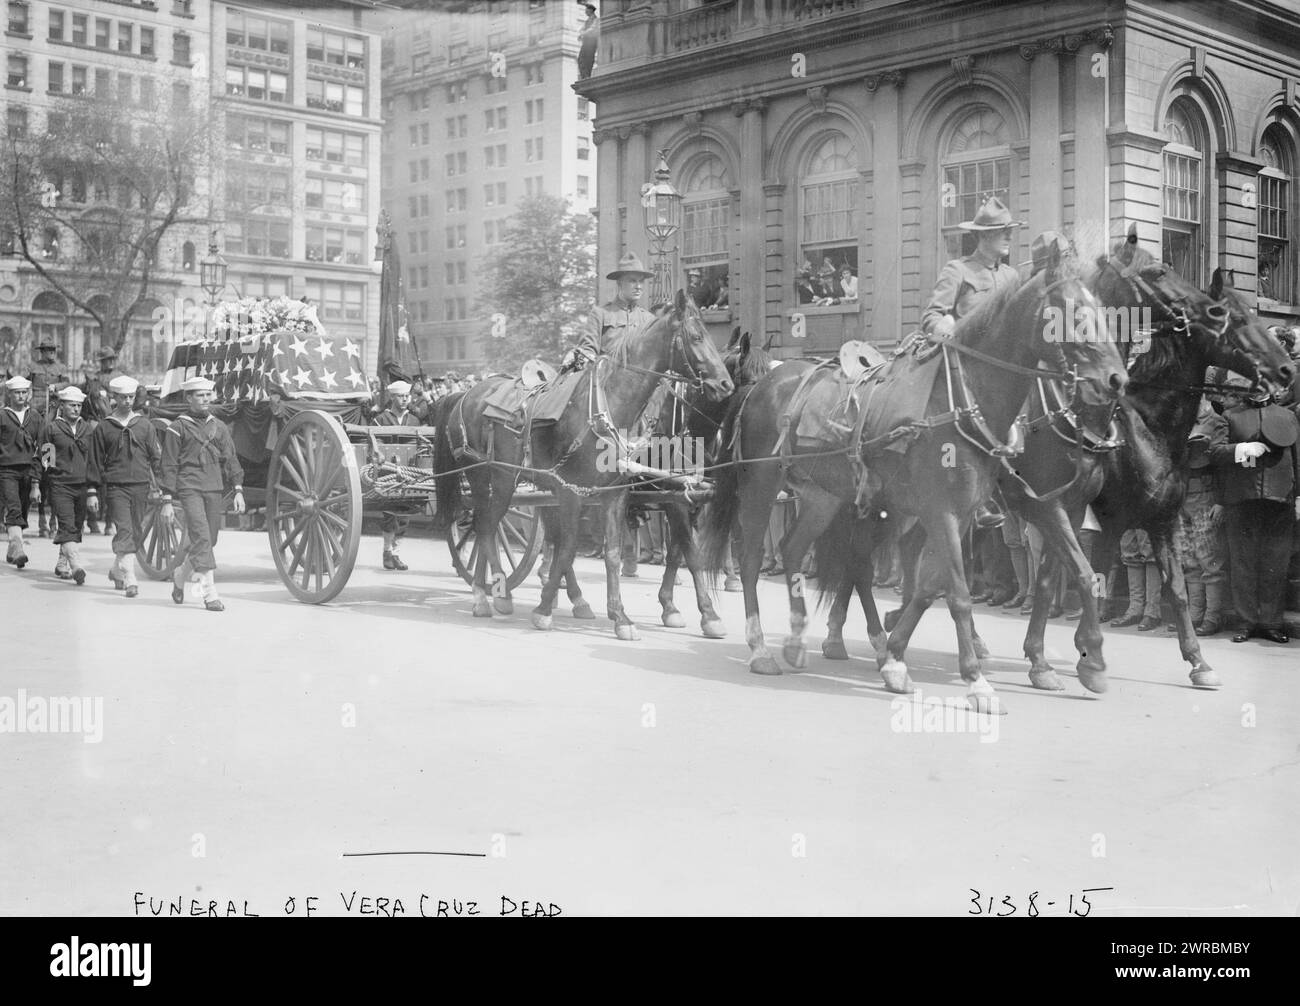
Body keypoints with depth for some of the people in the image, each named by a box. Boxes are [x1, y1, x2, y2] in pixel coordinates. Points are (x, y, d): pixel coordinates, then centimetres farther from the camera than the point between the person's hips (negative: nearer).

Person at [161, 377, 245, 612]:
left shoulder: (219, 427, 14)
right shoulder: (178, 428, 1)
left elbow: (230, 460, 13)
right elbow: (169, 466, 0)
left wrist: (238, 490, 1)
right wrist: (167, 501, -4)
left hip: (215, 490, 5)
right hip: (189, 489, -5)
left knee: (208, 541, 9)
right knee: (202, 539, -14)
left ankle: (180, 576, 34)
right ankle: (209, 593, -15)